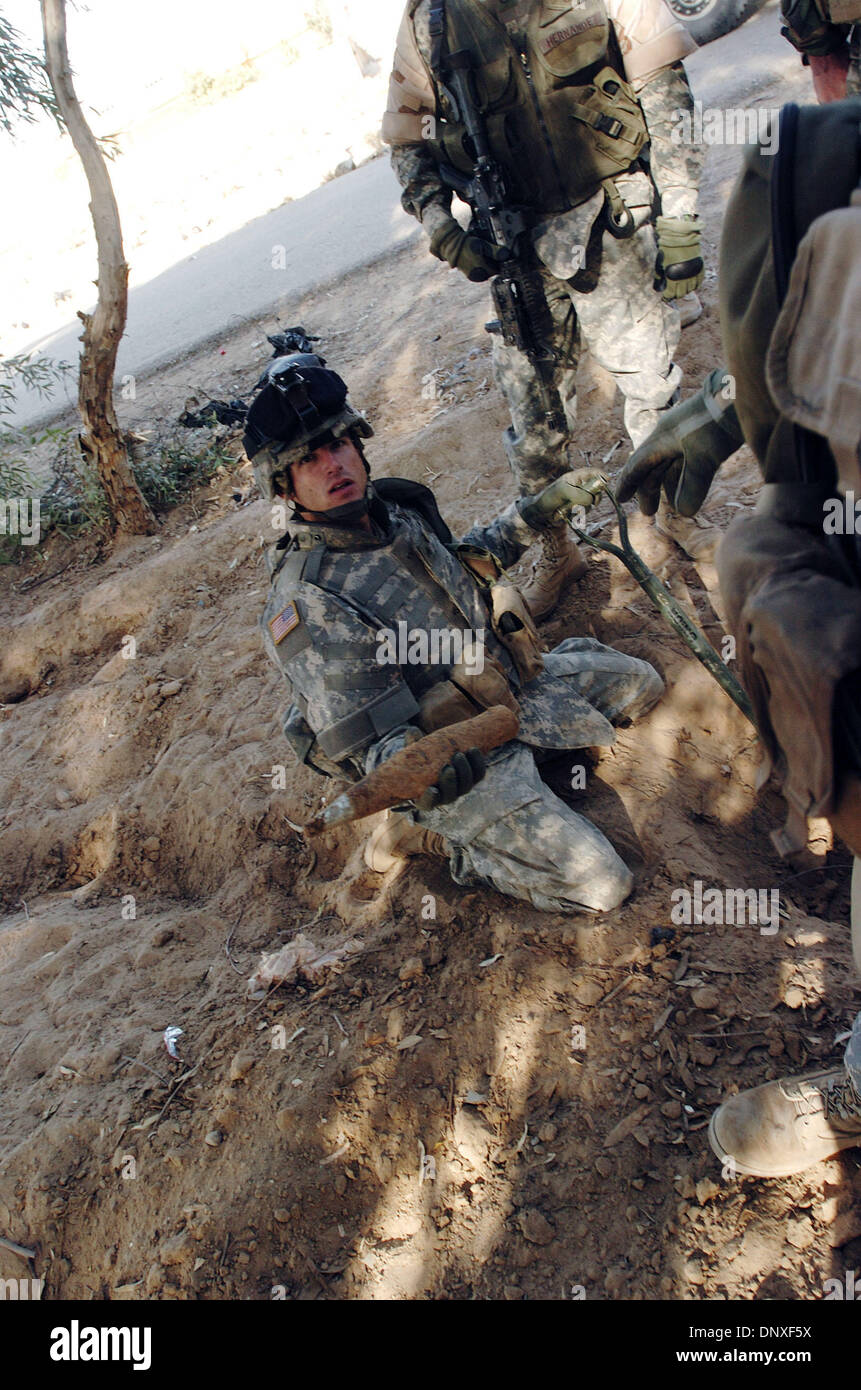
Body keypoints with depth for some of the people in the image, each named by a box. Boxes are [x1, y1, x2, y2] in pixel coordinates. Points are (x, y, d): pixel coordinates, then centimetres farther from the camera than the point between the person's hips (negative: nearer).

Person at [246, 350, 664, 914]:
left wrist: (534, 514, 14)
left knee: (641, 681, 20)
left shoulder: (398, 508, -4)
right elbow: (371, 743, -26)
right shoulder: (305, 608, -28)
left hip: (515, 685, 8)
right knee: (599, 884, -13)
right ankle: (429, 831, 2)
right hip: (453, 758, -8)